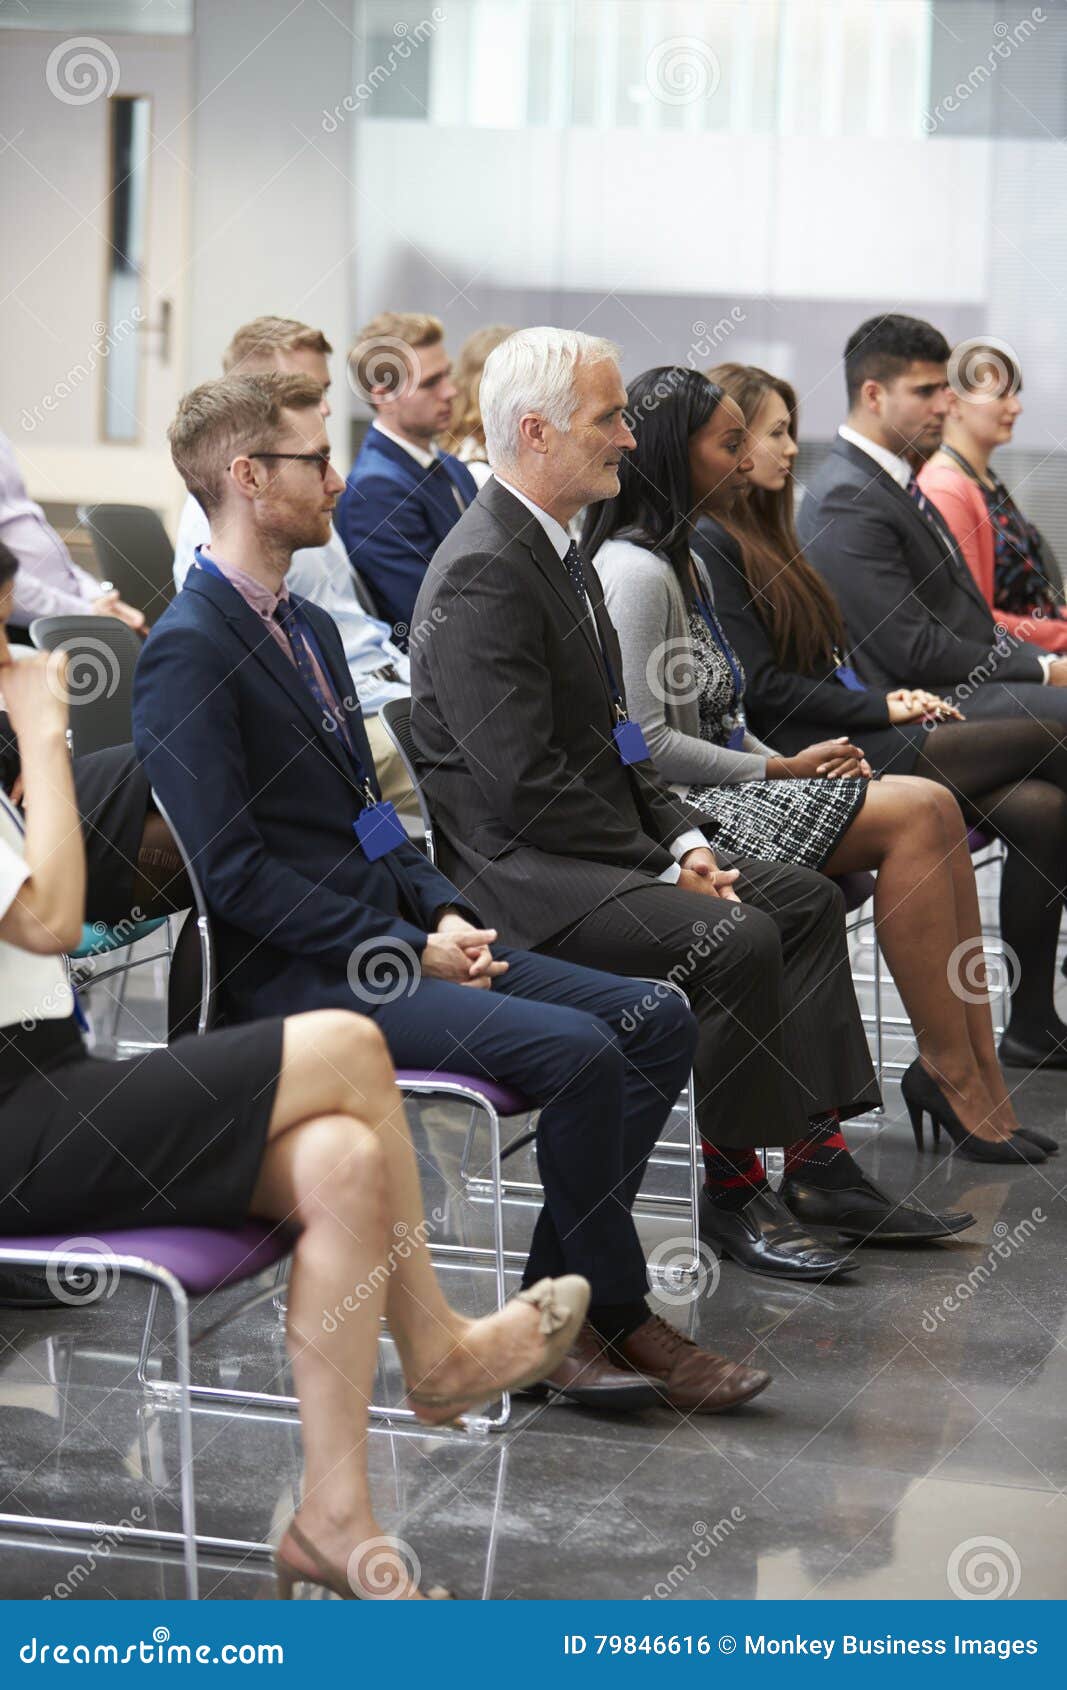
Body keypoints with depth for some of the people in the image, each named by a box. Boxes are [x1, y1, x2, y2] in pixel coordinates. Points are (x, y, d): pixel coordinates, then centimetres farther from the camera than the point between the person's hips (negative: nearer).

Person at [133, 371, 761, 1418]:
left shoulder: (310, 627, 18)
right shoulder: (189, 651, -12)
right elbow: (229, 871, -18)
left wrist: (444, 911, 3)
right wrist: (405, 948, -17)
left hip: (384, 943, 9)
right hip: (293, 976, -9)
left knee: (658, 1022, -3)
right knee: (576, 1050, -24)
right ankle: (612, 1319, -6)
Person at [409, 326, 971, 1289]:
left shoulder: (561, 552, 14)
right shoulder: (481, 575, -19)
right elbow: (525, 785, -23)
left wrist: (684, 836, 3)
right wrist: (666, 868, -16)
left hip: (593, 844, 11)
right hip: (519, 872, -11)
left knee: (806, 899, 5)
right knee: (735, 937, -25)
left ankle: (819, 1152, 5)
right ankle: (732, 1190, -11)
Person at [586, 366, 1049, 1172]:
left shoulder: (686, 562, 19)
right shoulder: (635, 573, -12)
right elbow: (646, 744, -18)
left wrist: (793, 765, 3)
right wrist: (781, 770, -10)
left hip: (727, 788, 9)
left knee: (932, 806, -11)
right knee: (916, 813, -21)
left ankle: (978, 1070, -17)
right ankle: (951, 1070, -15)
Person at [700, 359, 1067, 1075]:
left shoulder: (766, 531, 21)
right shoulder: (709, 543, -8)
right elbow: (761, 686, -14)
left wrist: (899, 700, 3)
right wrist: (884, 709, -11)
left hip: (855, 735, 9)